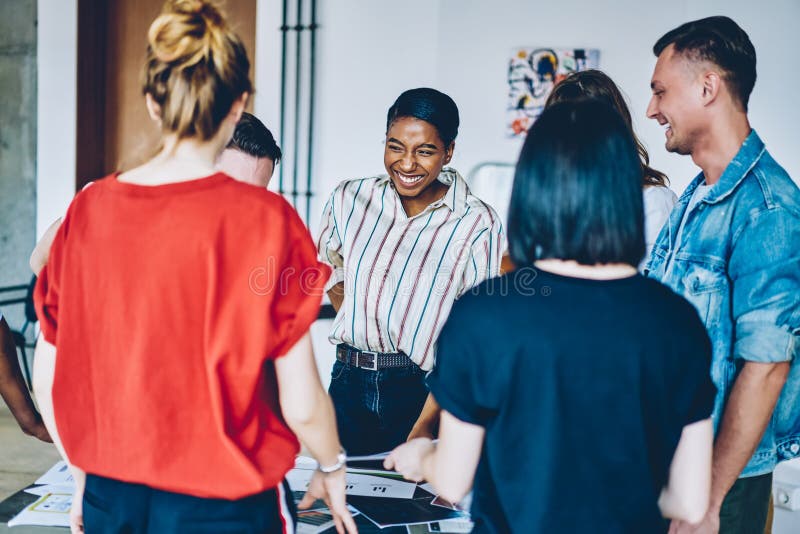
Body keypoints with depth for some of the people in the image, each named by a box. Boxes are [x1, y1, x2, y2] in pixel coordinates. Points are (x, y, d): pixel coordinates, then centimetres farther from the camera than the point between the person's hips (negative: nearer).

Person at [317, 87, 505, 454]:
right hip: (350, 386, 4)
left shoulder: (477, 226, -11)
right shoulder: (349, 200, 0)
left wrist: (425, 425, -17)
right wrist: (364, 331, 10)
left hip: (424, 393, -3)